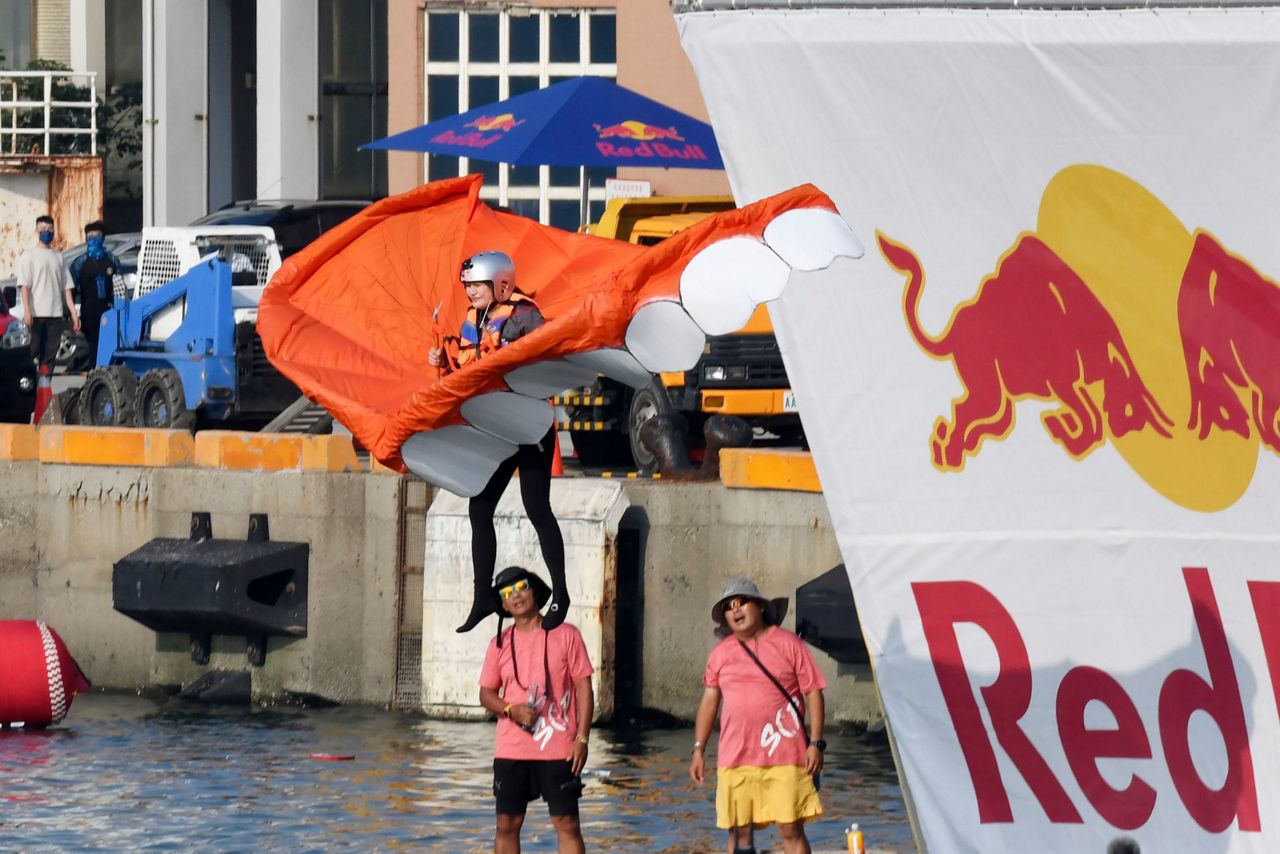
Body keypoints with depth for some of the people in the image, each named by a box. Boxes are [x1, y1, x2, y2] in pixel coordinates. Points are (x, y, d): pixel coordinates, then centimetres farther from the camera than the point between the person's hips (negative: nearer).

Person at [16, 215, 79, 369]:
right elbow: (24, 285, -5)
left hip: (55, 314, 4)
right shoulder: (30, 254, 3)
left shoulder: (58, 257, 17)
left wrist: (73, 312, 9)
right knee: (33, 351, -7)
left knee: (50, 352, 1)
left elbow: (66, 287, 17)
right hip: (36, 314, -4)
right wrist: (27, 310, -17)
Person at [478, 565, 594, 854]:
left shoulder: (565, 635, 0)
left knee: (567, 824, -3)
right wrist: (512, 710, -12)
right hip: (511, 751, 3)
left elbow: (583, 688, -1)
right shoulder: (500, 644, 7)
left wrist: (581, 739, -8)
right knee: (507, 824, 5)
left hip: (558, 751, -3)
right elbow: (486, 694, 10)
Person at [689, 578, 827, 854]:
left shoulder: (789, 645, 2)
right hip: (734, 759, 4)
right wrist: (698, 750, 12)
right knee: (738, 831, 4)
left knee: (791, 830, -7)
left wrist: (815, 743, -7)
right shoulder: (721, 653, 13)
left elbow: (813, 693, 1)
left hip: (784, 759, -4)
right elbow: (709, 700, 18)